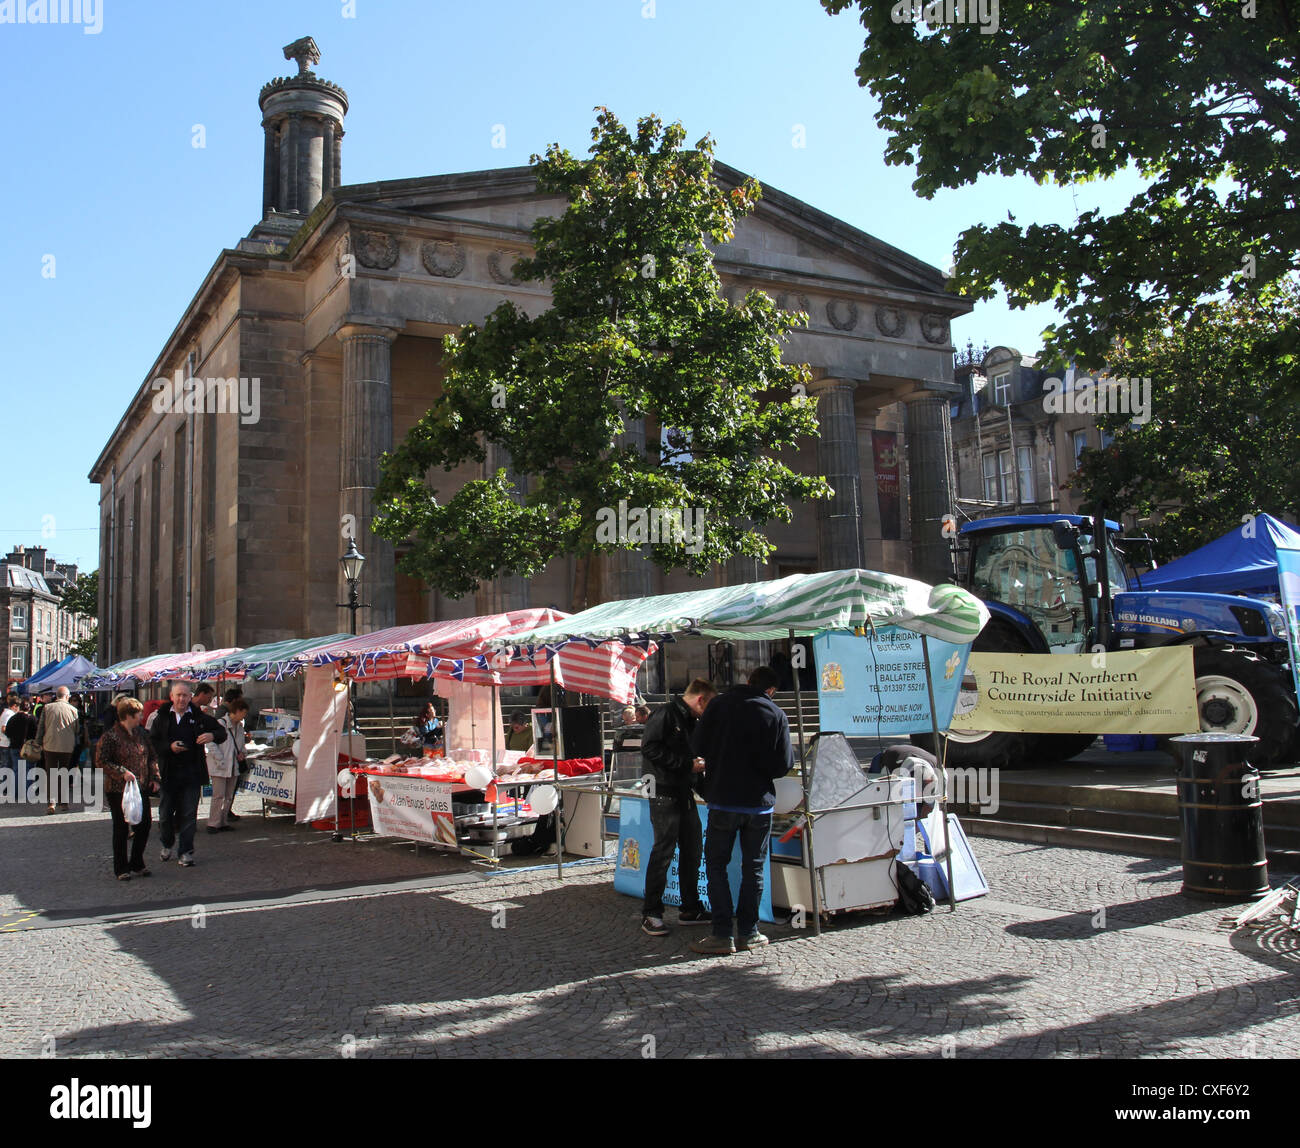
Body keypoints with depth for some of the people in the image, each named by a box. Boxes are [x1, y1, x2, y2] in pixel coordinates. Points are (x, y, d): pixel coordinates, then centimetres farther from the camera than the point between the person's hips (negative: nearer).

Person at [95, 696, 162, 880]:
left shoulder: (140, 733, 10)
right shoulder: (110, 736, -11)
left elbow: (152, 756, 17)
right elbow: (101, 761, -14)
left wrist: (155, 777, 7)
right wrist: (122, 772, -22)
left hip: (141, 788, 6)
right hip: (118, 790, -6)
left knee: (145, 824, 6)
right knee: (121, 828, 2)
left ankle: (137, 864, 21)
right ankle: (121, 869, 14)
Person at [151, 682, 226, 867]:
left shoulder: (199, 717, 4)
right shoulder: (162, 717, 4)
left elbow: (221, 732, 9)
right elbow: (153, 742, 1)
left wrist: (212, 736, -13)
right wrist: (169, 747, -16)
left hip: (192, 773, 0)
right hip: (168, 773, 1)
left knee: (189, 814, 0)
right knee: (166, 812, 10)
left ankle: (186, 851, 6)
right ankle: (167, 845, 33)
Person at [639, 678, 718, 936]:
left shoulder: (691, 721, 17)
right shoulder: (665, 714, -11)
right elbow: (650, 749, -20)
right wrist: (688, 764, -19)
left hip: (685, 793, 9)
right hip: (665, 793, -9)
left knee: (692, 850, 10)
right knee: (663, 851, -6)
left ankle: (690, 910, 21)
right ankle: (651, 914, 2)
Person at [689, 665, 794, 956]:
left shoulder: (720, 705, -3)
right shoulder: (776, 715, -3)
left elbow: (698, 747, 1)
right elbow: (783, 765, -3)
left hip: (723, 802, -1)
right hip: (760, 803, 1)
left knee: (716, 866, 6)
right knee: (753, 868, 12)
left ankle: (722, 934, 2)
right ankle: (749, 932, 14)